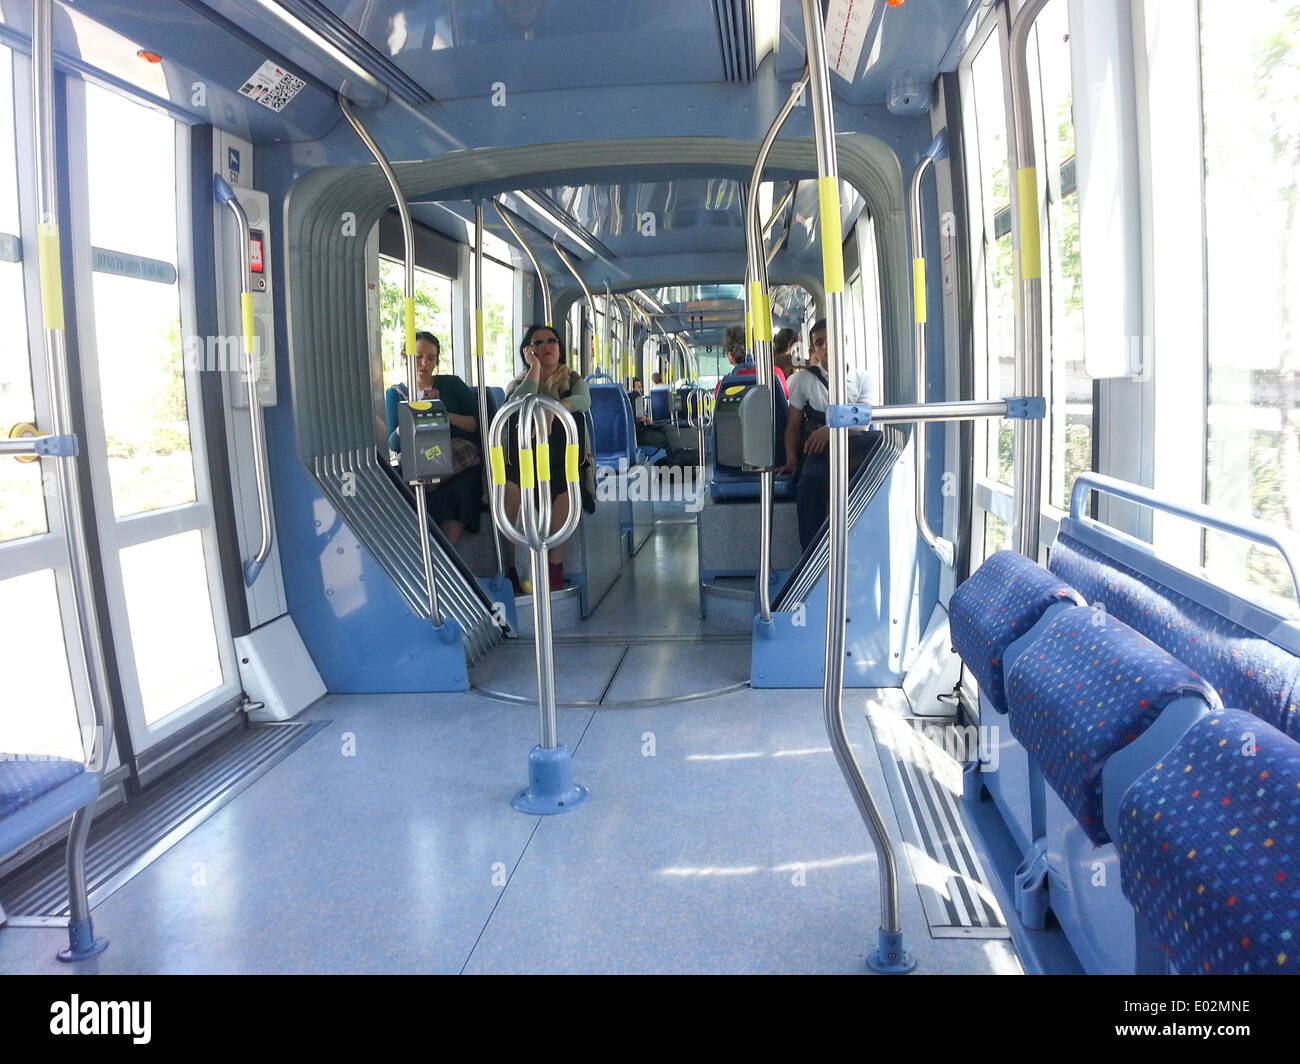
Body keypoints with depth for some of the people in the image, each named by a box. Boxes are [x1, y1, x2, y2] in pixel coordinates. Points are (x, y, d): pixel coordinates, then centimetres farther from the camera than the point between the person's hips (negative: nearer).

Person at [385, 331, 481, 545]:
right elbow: (394, 445, 7)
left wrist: (446, 415, -8)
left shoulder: (452, 384, 16)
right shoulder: (395, 394, 17)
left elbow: (477, 424, 6)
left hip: (461, 465, 0)